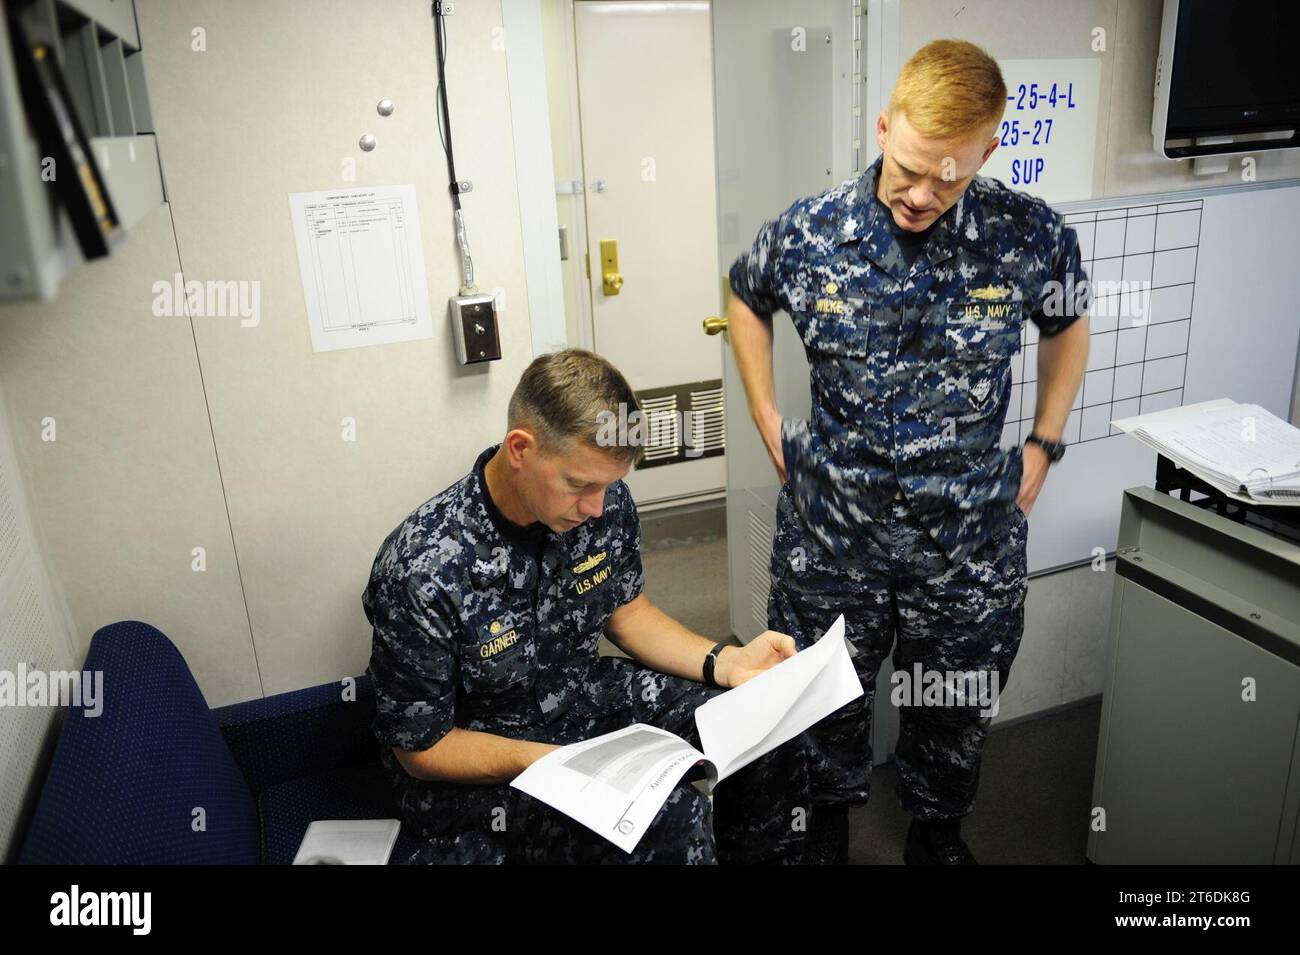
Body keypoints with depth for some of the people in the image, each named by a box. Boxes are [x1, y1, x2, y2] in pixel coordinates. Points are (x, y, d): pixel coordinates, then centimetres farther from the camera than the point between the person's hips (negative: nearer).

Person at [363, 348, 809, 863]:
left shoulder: (604, 500, -13)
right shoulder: (424, 571, -29)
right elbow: (420, 749, -17)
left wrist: (726, 662, -9)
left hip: (584, 695, 6)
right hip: (470, 767, -6)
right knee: (671, 813, -28)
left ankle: (753, 857, 20)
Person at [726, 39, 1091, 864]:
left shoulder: (1033, 238, -13)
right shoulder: (806, 235, -13)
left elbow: (1068, 327, 8)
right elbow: (747, 299, 9)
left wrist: (1043, 447, 2)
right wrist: (765, 415, 3)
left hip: (972, 540, 1)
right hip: (831, 532, 0)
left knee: (957, 708, 21)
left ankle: (937, 827, 51)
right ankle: (833, 807, 51)